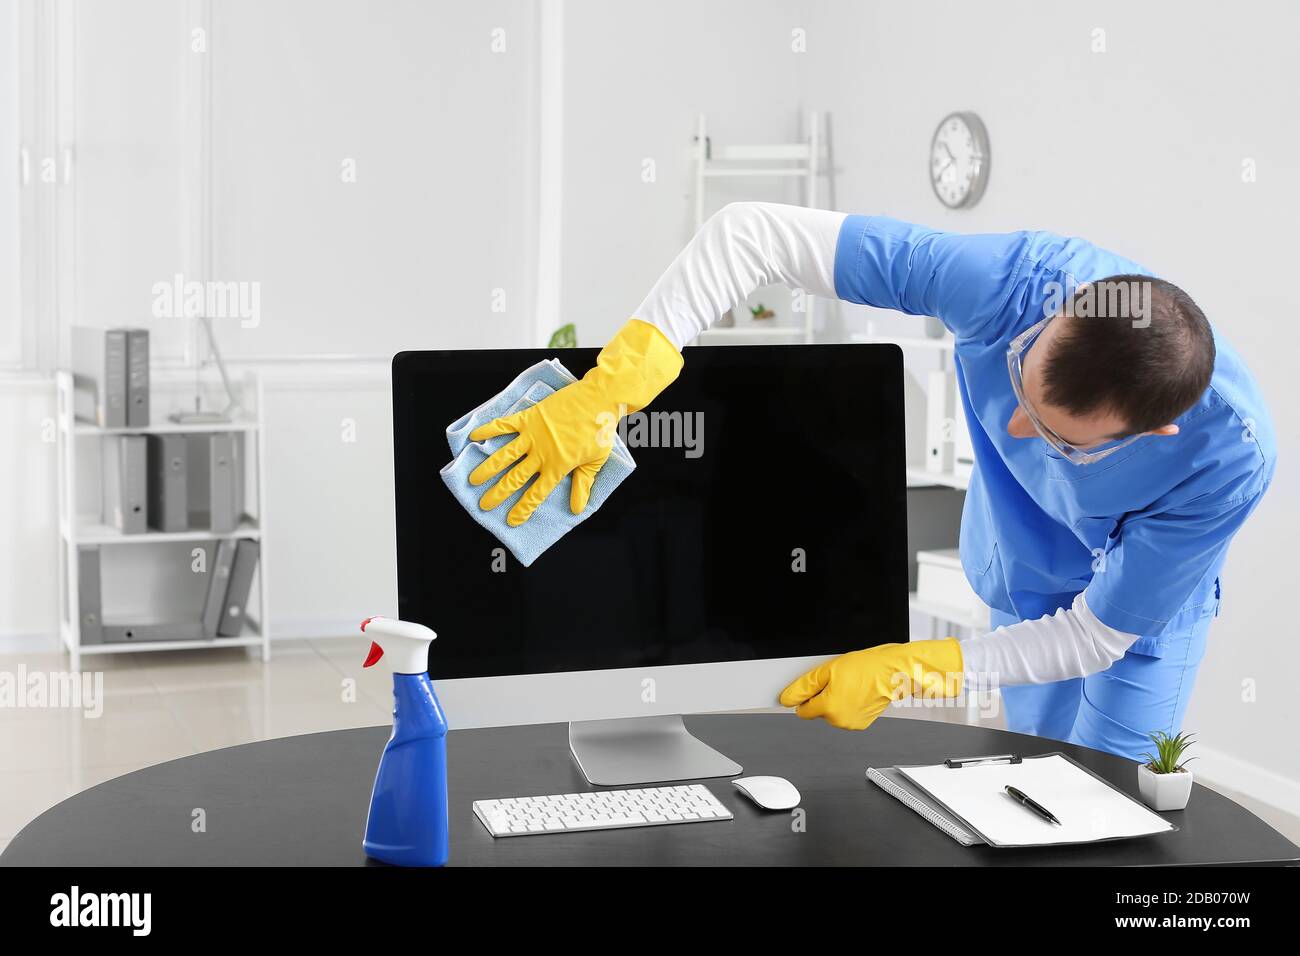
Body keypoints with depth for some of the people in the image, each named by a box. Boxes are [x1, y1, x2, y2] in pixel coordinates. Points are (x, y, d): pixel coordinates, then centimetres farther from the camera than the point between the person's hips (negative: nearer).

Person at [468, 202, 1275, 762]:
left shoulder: (1230, 463, -41)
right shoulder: (1018, 281, -40)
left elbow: (1094, 639, -27)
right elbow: (754, 233, -39)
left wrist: (902, 674, -28)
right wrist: (604, 396, -47)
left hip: (1146, 601, -2)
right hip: (1026, 579, 2)